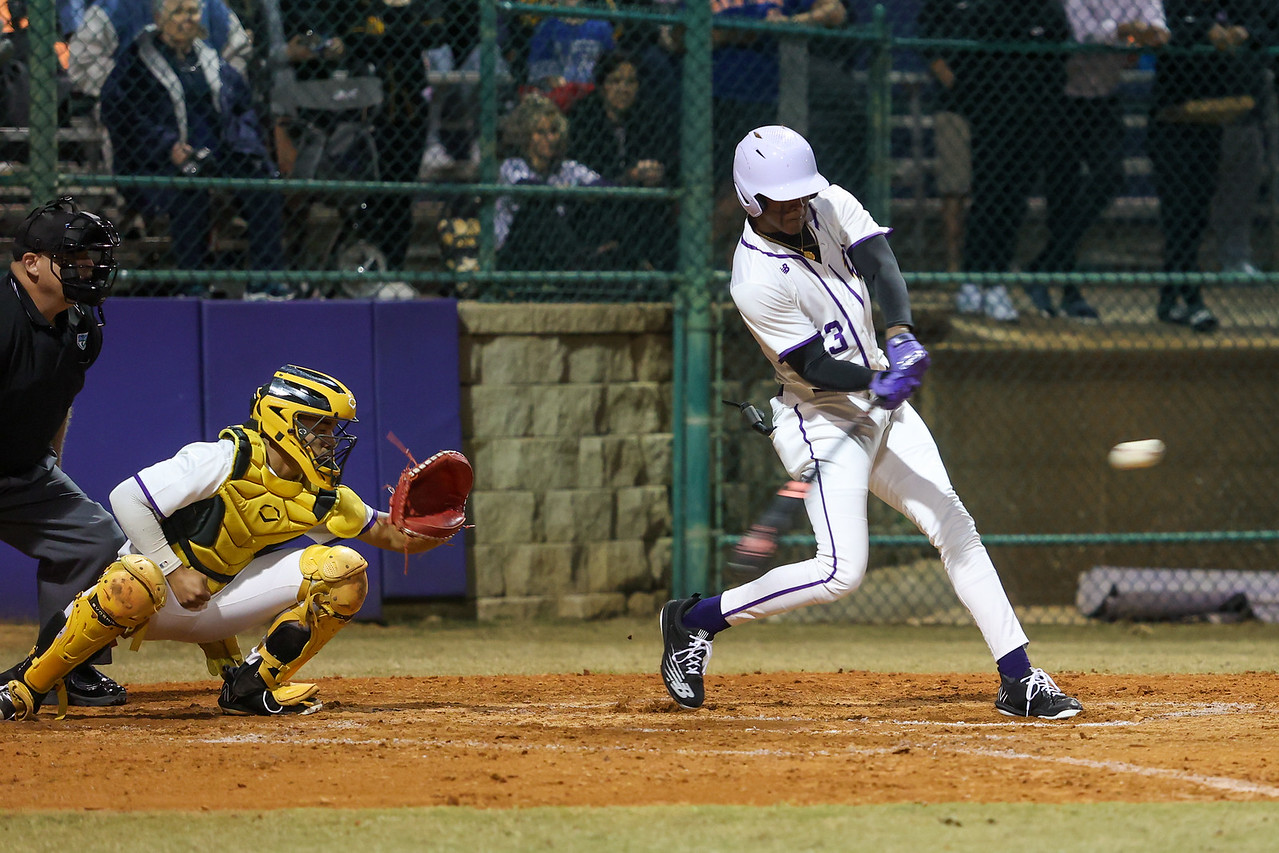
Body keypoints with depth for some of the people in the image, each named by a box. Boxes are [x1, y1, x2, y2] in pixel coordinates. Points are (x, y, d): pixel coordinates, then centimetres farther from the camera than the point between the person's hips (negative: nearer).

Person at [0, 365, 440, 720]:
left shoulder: (322, 497, 1)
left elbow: (387, 534, 8)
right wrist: (176, 572, -25)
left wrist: (428, 531, -15)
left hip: (219, 604, 6)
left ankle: (251, 687, -1)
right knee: (137, 581, -44)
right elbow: (127, 498, -23)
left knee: (343, 570, -8)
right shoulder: (226, 460, -20)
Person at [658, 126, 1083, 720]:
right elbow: (815, 367, -22)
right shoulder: (756, 282, -23)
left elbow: (879, 263, -18)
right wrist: (880, 381, -39)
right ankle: (695, 620, 0)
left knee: (955, 529, 1)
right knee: (840, 571, -17)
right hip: (824, 420, -7)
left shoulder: (828, 203, -4)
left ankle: (1019, 681, 3)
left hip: (881, 405, 7)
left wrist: (900, 335, -35)